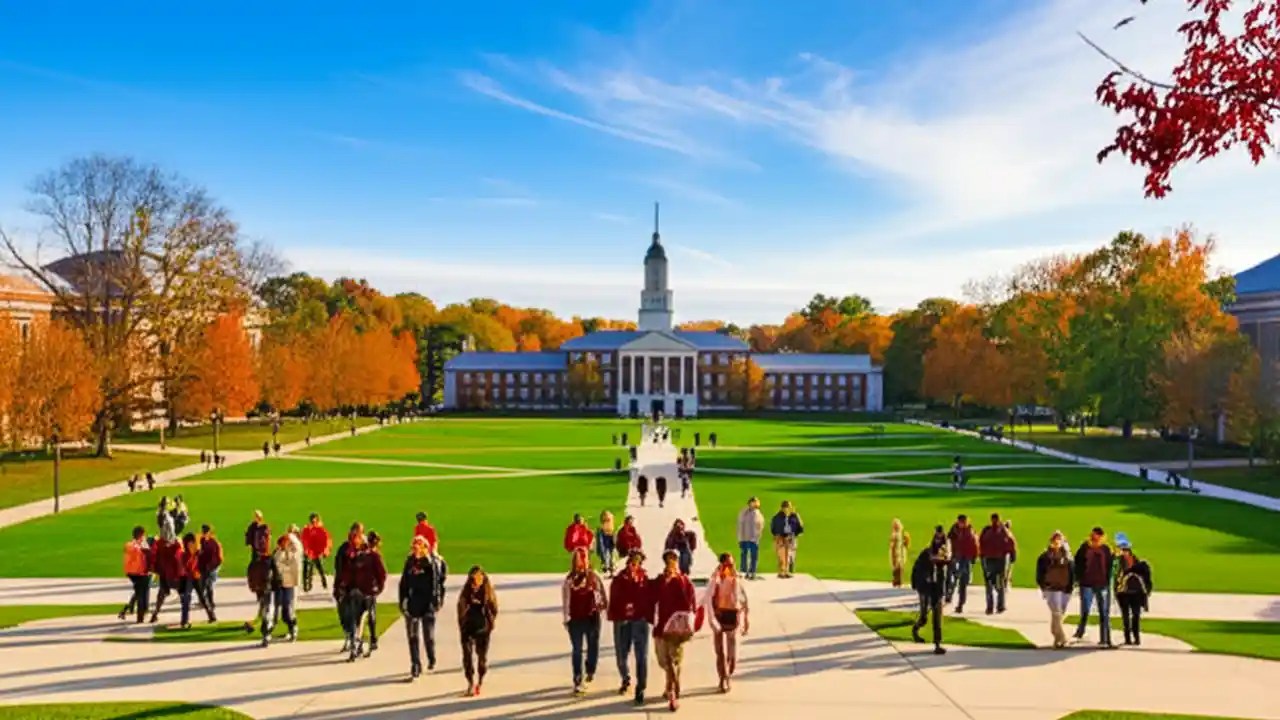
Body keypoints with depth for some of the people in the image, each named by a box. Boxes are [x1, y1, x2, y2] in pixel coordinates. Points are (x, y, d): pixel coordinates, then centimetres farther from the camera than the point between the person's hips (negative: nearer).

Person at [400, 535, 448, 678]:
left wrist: (437, 601, -15)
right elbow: (404, 583, 8)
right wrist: (402, 601, 5)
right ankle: (415, 665, 13)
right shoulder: (410, 562, 3)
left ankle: (431, 660, 30)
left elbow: (437, 583, -10)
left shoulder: (433, 562, -8)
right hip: (412, 604, 4)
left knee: (428, 635, 5)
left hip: (427, 605, -3)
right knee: (413, 637, 5)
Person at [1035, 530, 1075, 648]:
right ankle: (1062, 639, -13)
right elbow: (1040, 573, 2)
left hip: (1065, 590, 3)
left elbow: (1073, 572, 11)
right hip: (1052, 589, -3)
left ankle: (1057, 638, 27)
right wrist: (1043, 586, -5)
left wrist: (1071, 586, 2)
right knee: (1056, 614, -11)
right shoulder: (1045, 557, -1)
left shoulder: (1067, 556, 8)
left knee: (1060, 614, 12)